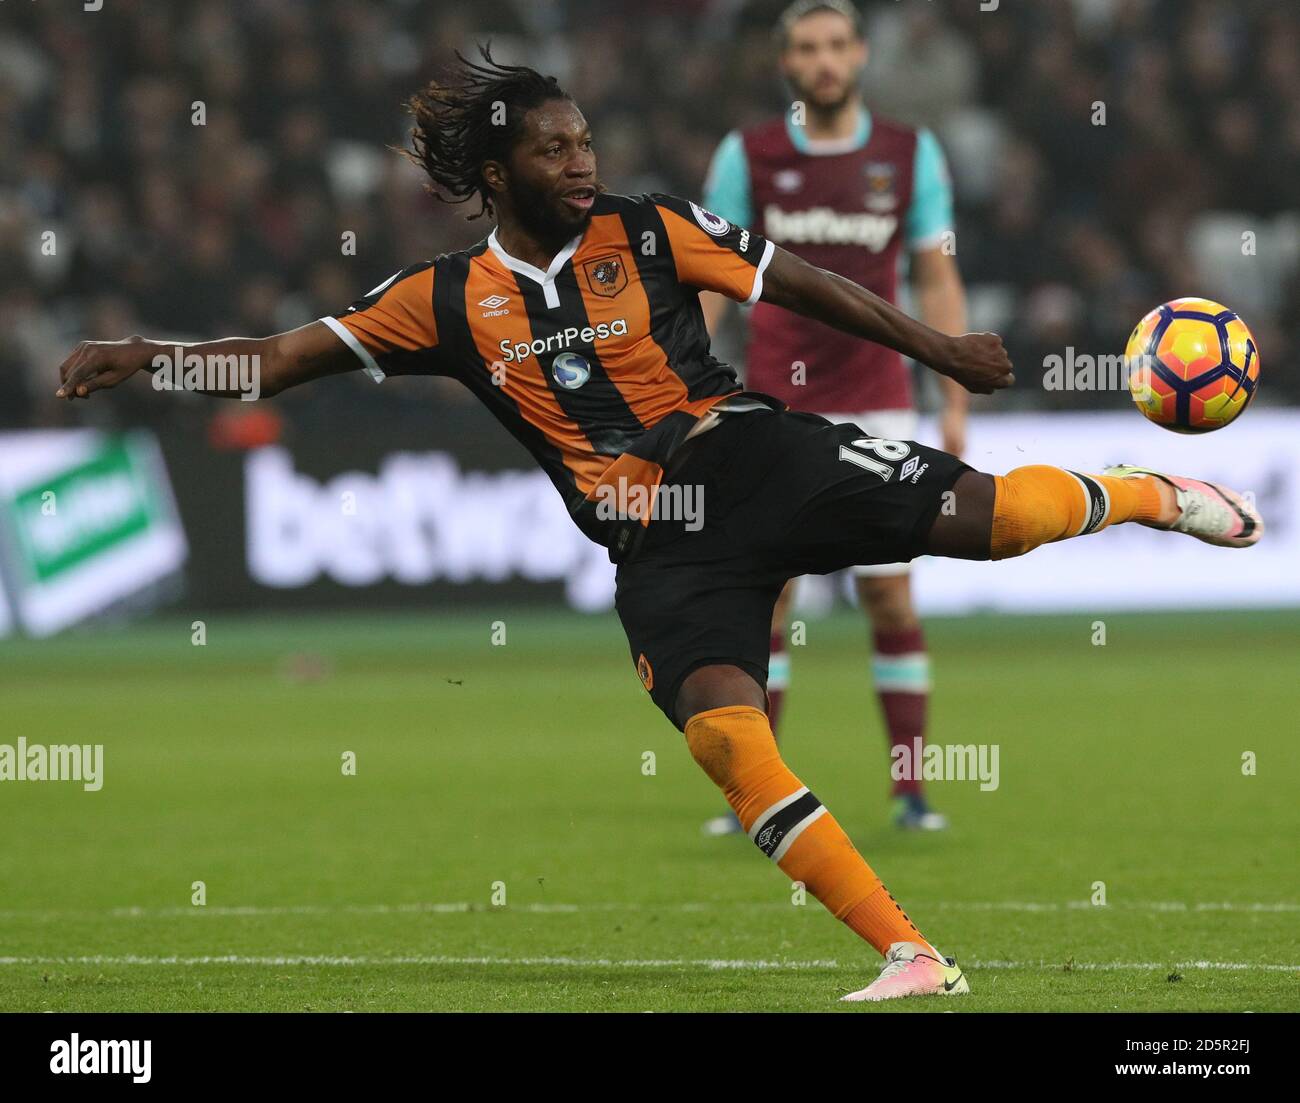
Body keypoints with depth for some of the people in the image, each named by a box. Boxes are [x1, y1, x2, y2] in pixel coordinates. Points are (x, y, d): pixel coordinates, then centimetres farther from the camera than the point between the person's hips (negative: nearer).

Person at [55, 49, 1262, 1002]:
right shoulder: (448, 300, 6)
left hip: (750, 462, -1)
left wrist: (939, 349, 12)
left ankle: (1137, 494, 15)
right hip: (659, 551, 1)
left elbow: (799, 285, 9)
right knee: (724, 734, -24)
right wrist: (148, 357, -4)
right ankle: (911, 960, -23)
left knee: (976, 513, -21)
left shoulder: (648, 232, 3)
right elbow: (284, 358, 8)